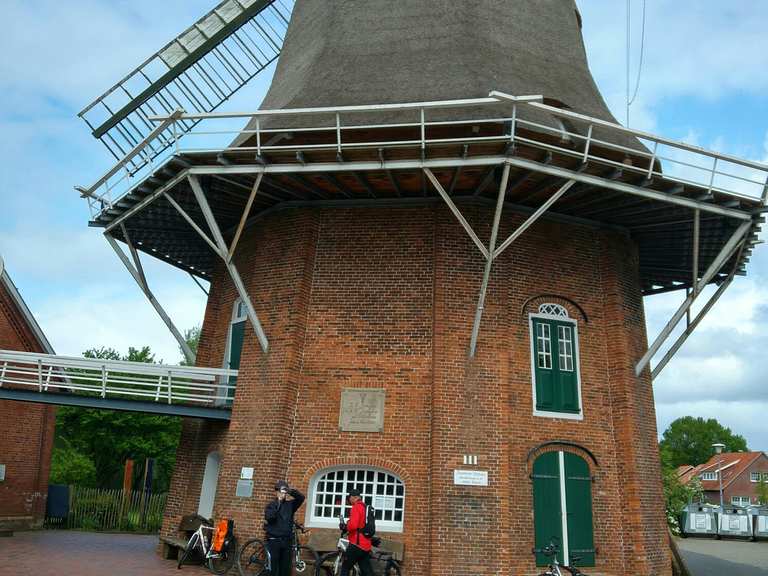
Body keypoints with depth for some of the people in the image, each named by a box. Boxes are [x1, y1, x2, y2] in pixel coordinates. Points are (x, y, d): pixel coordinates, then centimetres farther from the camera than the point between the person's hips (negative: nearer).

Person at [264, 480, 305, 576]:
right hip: (273, 540, -3)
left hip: (287, 540, 3)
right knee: (273, 568, -1)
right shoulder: (271, 505, -1)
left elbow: (301, 498, -9)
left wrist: (292, 491, -23)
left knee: (286, 568, 7)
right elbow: (269, 517, -19)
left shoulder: (290, 504, 6)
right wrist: (278, 503, -20)